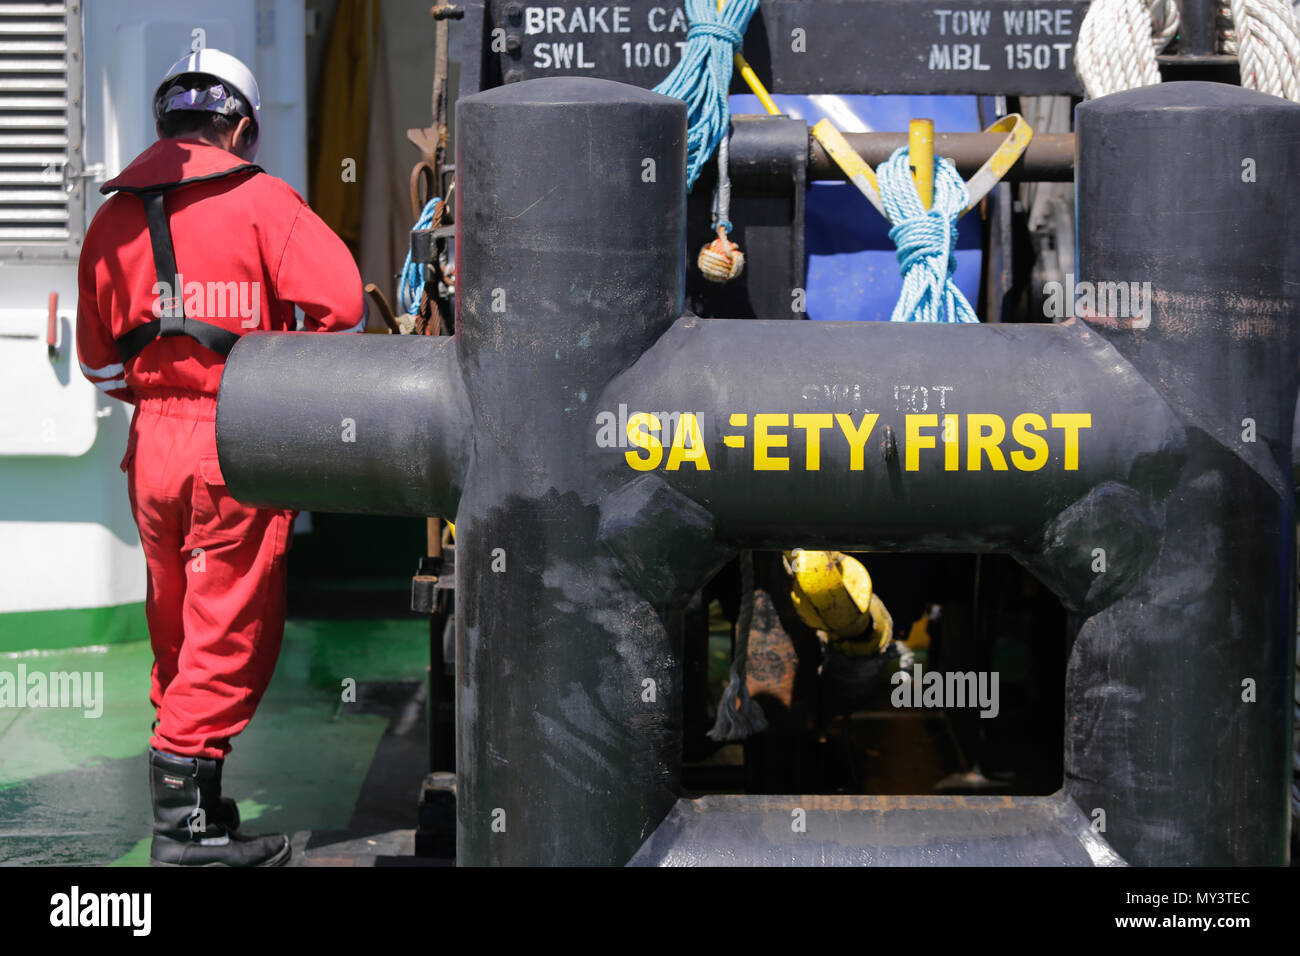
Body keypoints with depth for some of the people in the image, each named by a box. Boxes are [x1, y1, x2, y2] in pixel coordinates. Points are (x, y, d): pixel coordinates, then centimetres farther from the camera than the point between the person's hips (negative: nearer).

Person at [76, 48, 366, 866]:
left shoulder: (115, 217, 10)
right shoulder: (260, 200, -4)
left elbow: (99, 358, 13)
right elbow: (340, 304, -13)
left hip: (153, 444, 5)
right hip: (237, 445, -5)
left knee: (177, 630, 16)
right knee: (232, 630, 0)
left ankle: (190, 800, 25)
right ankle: (185, 820, -3)